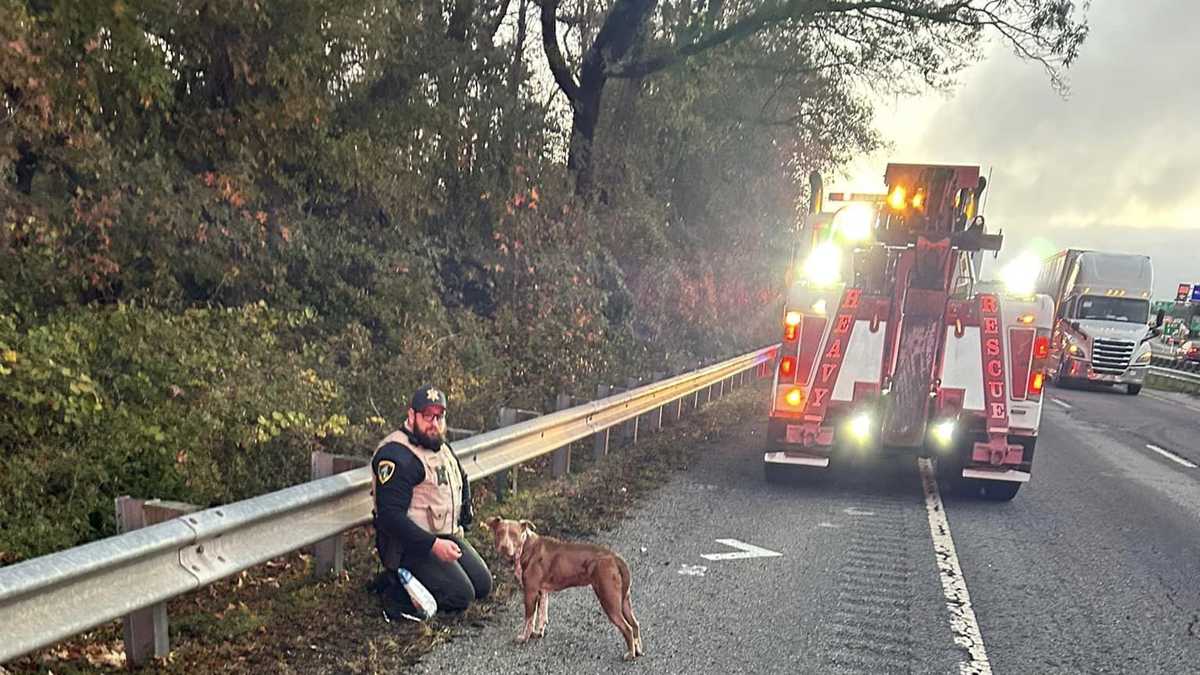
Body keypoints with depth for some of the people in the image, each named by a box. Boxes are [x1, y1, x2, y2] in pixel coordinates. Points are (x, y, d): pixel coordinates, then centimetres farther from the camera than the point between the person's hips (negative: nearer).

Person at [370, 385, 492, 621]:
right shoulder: (396, 456, -21)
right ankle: (396, 591, -1)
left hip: (447, 536, 9)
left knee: (483, 585, 7)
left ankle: (406, 581, 14)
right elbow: (390, 516, -27)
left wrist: (464, 519, 18)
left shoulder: (441, 446, 10)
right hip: (408, 544, -9)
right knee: (460, 596, -17)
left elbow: (462, 481, 30)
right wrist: (433, 545, -29)